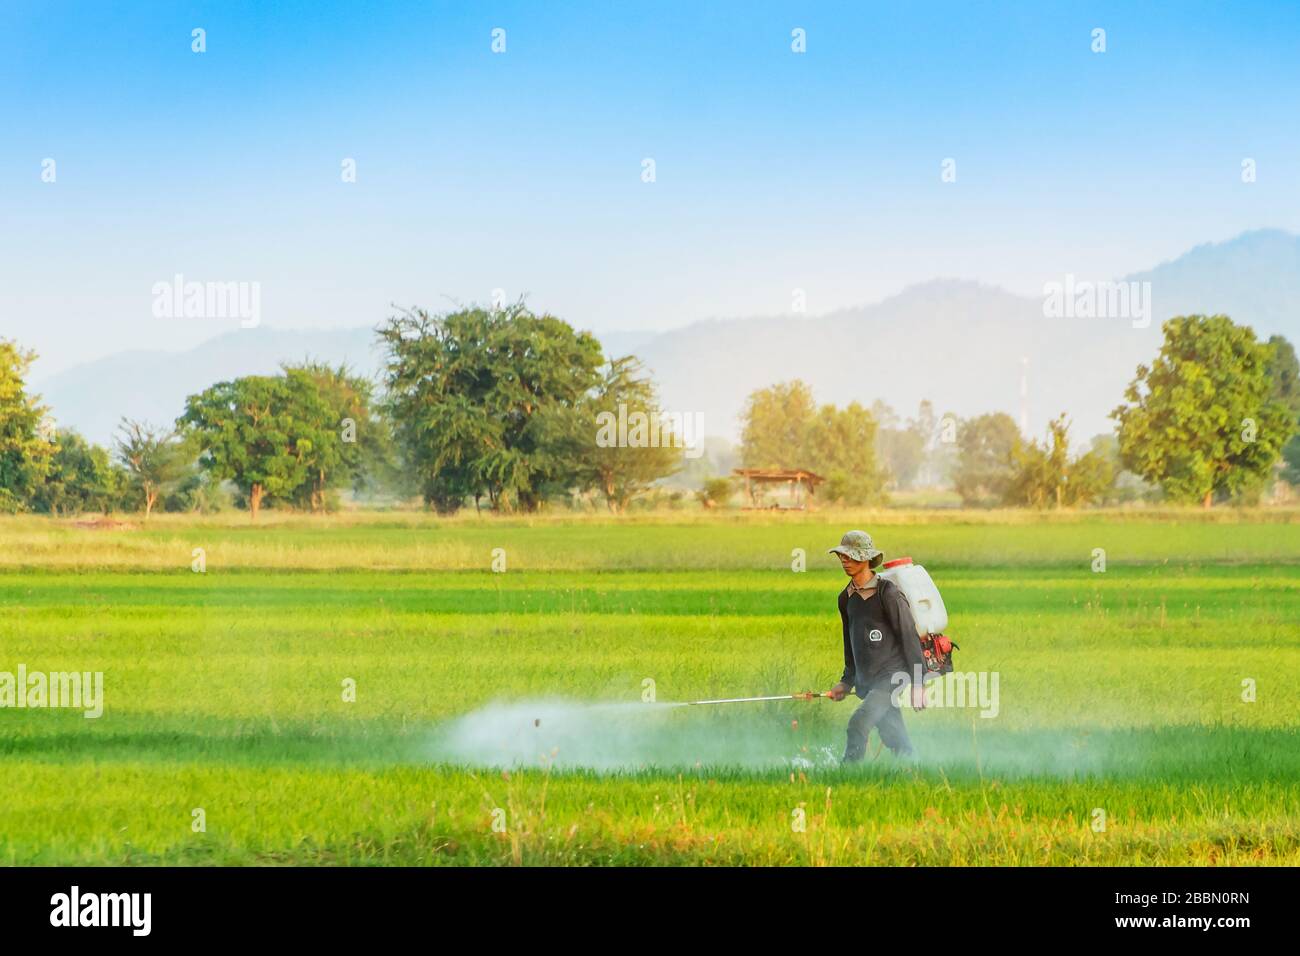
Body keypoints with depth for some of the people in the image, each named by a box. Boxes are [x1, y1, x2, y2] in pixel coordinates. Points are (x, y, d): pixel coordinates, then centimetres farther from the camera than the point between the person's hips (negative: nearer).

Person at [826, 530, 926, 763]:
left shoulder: (888, 592, -12)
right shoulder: (846, 598, 11)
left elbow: (909, 636, -12)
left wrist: (917, 683, -13)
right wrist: (847, 682, 19)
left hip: (891, 675, -8)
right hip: (867, 681, 8)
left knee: (858, 724, -23)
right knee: (897, 743, 8)